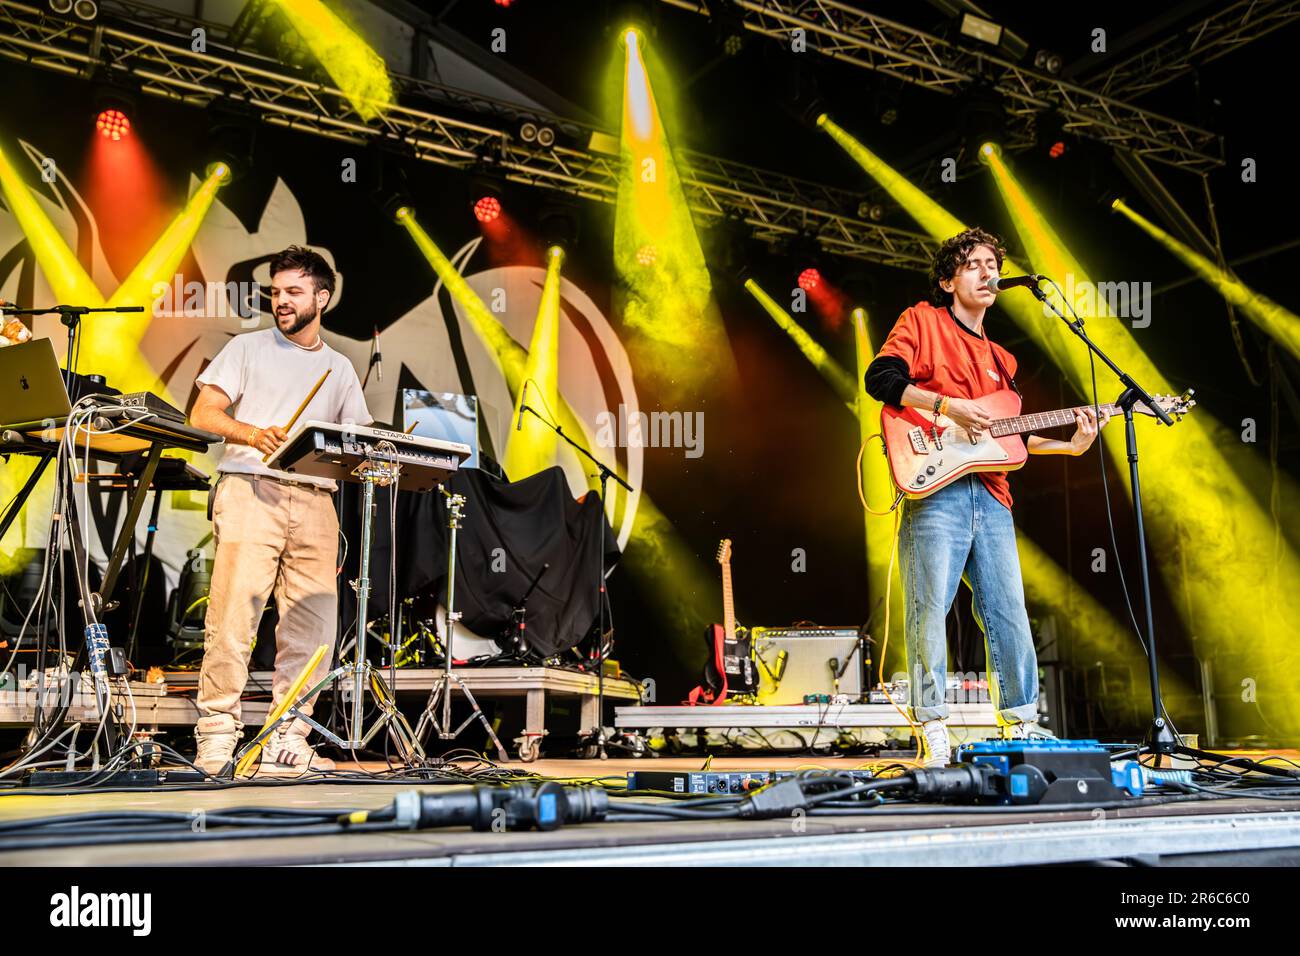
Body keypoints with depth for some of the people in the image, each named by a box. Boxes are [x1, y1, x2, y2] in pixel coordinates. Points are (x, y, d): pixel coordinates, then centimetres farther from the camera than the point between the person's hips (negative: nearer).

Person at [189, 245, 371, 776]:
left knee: (313, 623, -3)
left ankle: (287, 740, 5)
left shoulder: (340, 369, 21)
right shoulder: (248, 348, 12)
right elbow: (203, 414, 2)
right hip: (250, 490, -3)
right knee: (235, 610, -13)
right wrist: (253, 434, -16)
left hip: (315, 499, 3)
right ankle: (217, 732, -5)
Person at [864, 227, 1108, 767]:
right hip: (935, 488, -6)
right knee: (930, 611, -7)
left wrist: (1070, 445, 15)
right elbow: (880, 378, -7)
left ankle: (1021, 723, 16)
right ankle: (933, 730, 0)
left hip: (991, 496, 6)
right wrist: (949, 406, -14)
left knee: (1009, 613, 6)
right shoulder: (922, 321, 7)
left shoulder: (999, 359, 27)